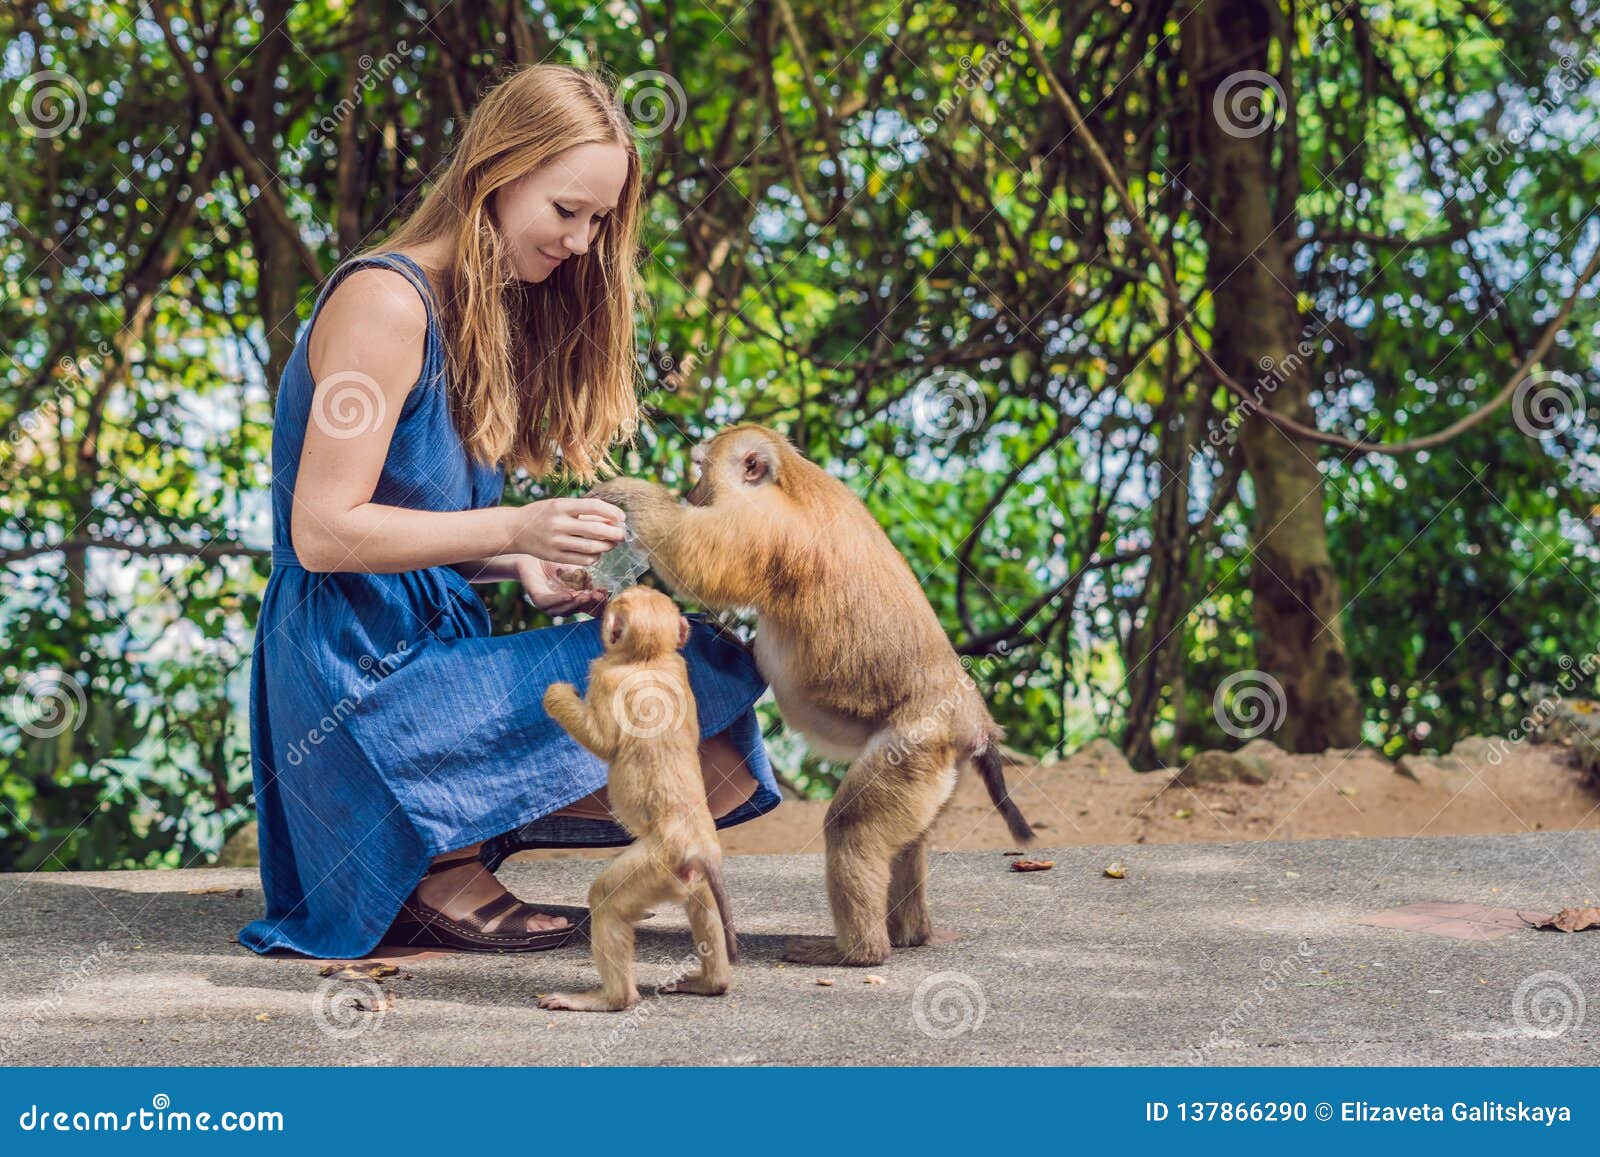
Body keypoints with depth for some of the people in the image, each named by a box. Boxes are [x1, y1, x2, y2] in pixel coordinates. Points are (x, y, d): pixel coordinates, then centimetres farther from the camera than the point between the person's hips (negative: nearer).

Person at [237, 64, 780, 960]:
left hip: (430, 646, 9)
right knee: (692, 676, -22)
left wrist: (524, 567, -1)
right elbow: (323, 534, -17)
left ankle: (438, 852, 0)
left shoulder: (493, 310, 17)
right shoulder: (385, 300, -12)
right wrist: (515, 531, -23)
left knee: (713, 777, -5)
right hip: (360, 677, -9)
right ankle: (445, 868, -9)